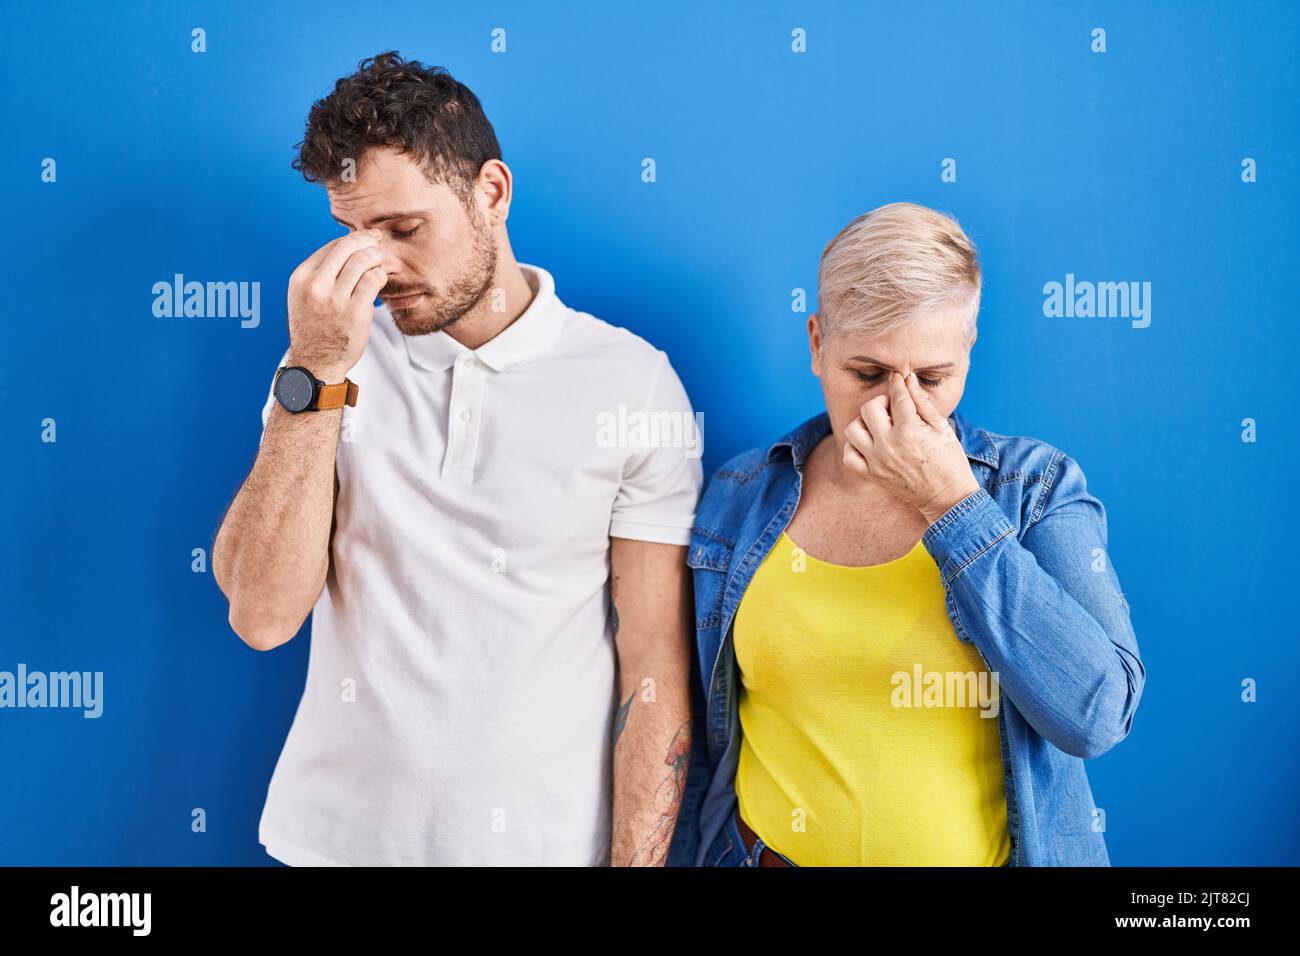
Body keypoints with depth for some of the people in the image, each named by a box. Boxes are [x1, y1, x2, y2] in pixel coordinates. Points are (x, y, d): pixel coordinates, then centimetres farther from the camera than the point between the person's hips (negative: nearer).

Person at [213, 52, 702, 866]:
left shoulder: (634, 382, -10)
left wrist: (635, 860, -12)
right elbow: (263, 615, -11)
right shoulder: (335, 356, -2)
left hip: (547, 840, -2)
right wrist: (314, 374, -18)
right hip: (338, 829, 2)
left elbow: (657, 667, -8)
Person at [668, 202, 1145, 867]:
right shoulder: (738, 497, -6)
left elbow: (1098, 714, -23)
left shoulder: (1039, 488, -10)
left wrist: (952, 506, -24)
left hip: (981, 853, -1)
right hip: (774, 850, 1)